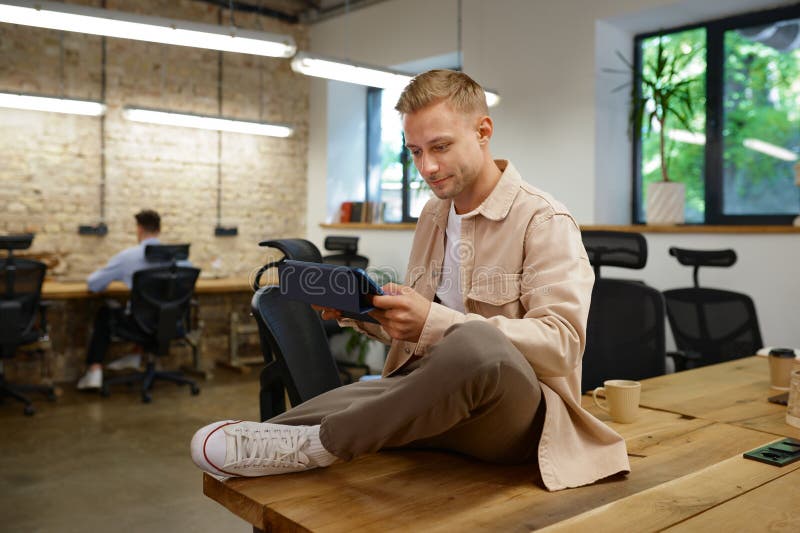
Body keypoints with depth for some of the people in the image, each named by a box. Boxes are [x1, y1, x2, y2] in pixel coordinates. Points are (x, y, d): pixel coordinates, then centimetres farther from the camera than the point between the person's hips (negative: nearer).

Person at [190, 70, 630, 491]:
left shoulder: (544, 221, -7)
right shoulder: (433, 215, 15)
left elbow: (561, 343, -18)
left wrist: (434, 323, -28)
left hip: (515, 412, -5)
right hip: (431, 396, 5)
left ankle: (319, 445, -25)